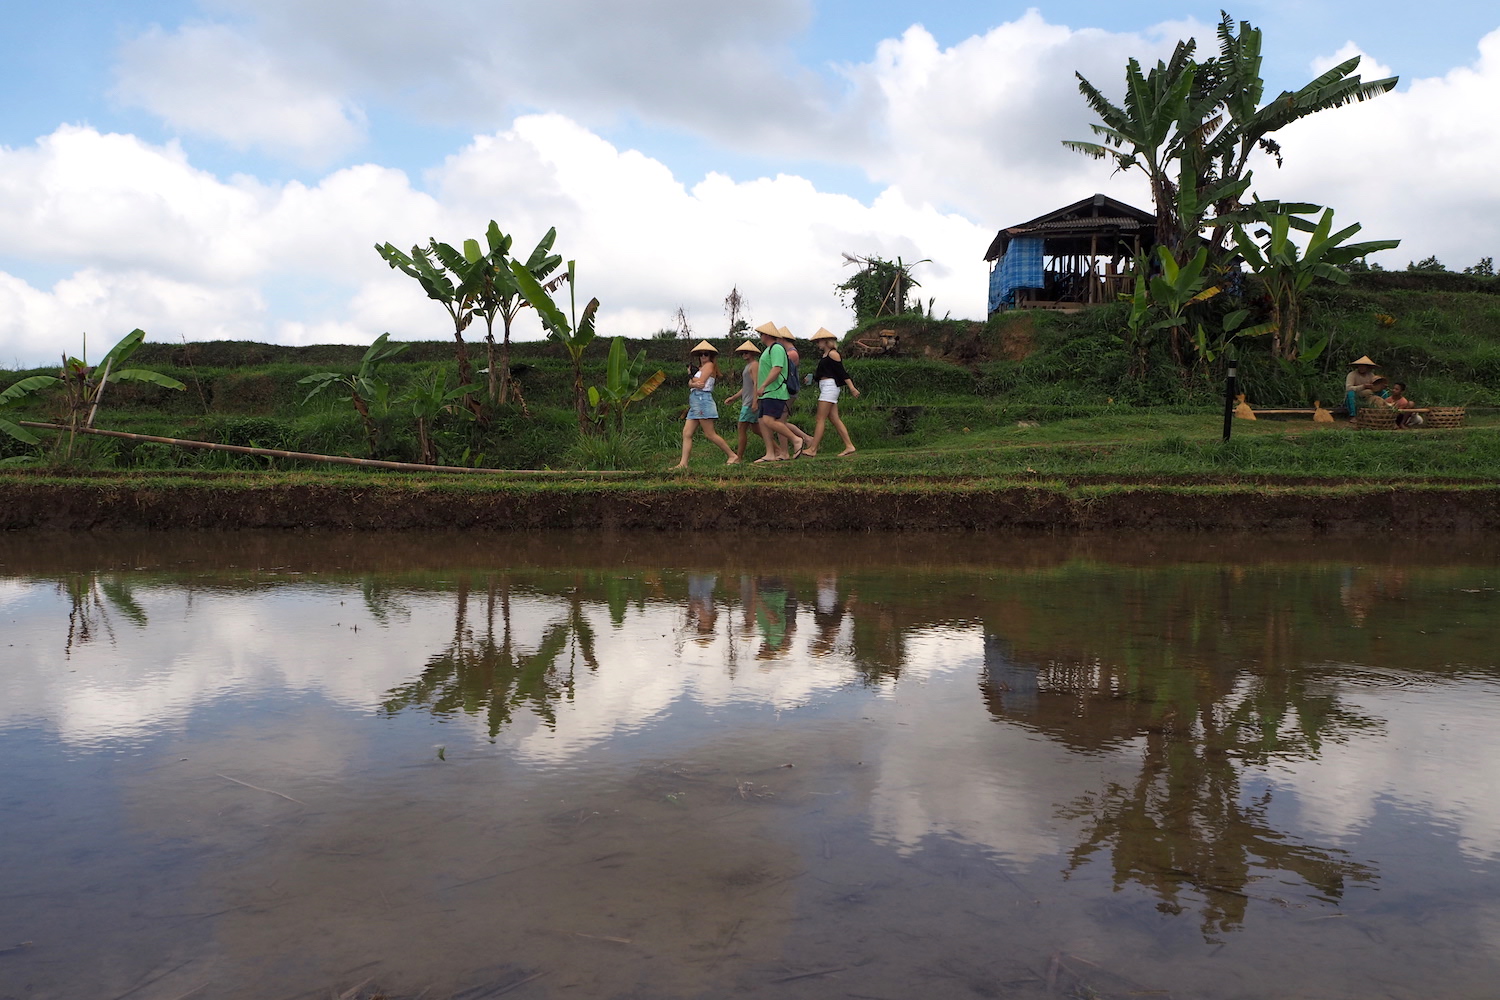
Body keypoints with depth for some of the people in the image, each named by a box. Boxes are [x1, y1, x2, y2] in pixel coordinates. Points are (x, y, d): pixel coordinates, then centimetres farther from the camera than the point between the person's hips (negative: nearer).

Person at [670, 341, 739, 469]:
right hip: (694, 402, 9)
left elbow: (700, 383, -11)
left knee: (710, 434, -11)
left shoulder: (709, 365, 0)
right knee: (686, 433, -1)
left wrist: (692, 378, 7)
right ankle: (683, 463, -5)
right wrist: (694, 384, -12)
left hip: (703, 399, -9)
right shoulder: (700, 368, 25)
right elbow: (690, 384, 9)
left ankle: (733, 456, -6)